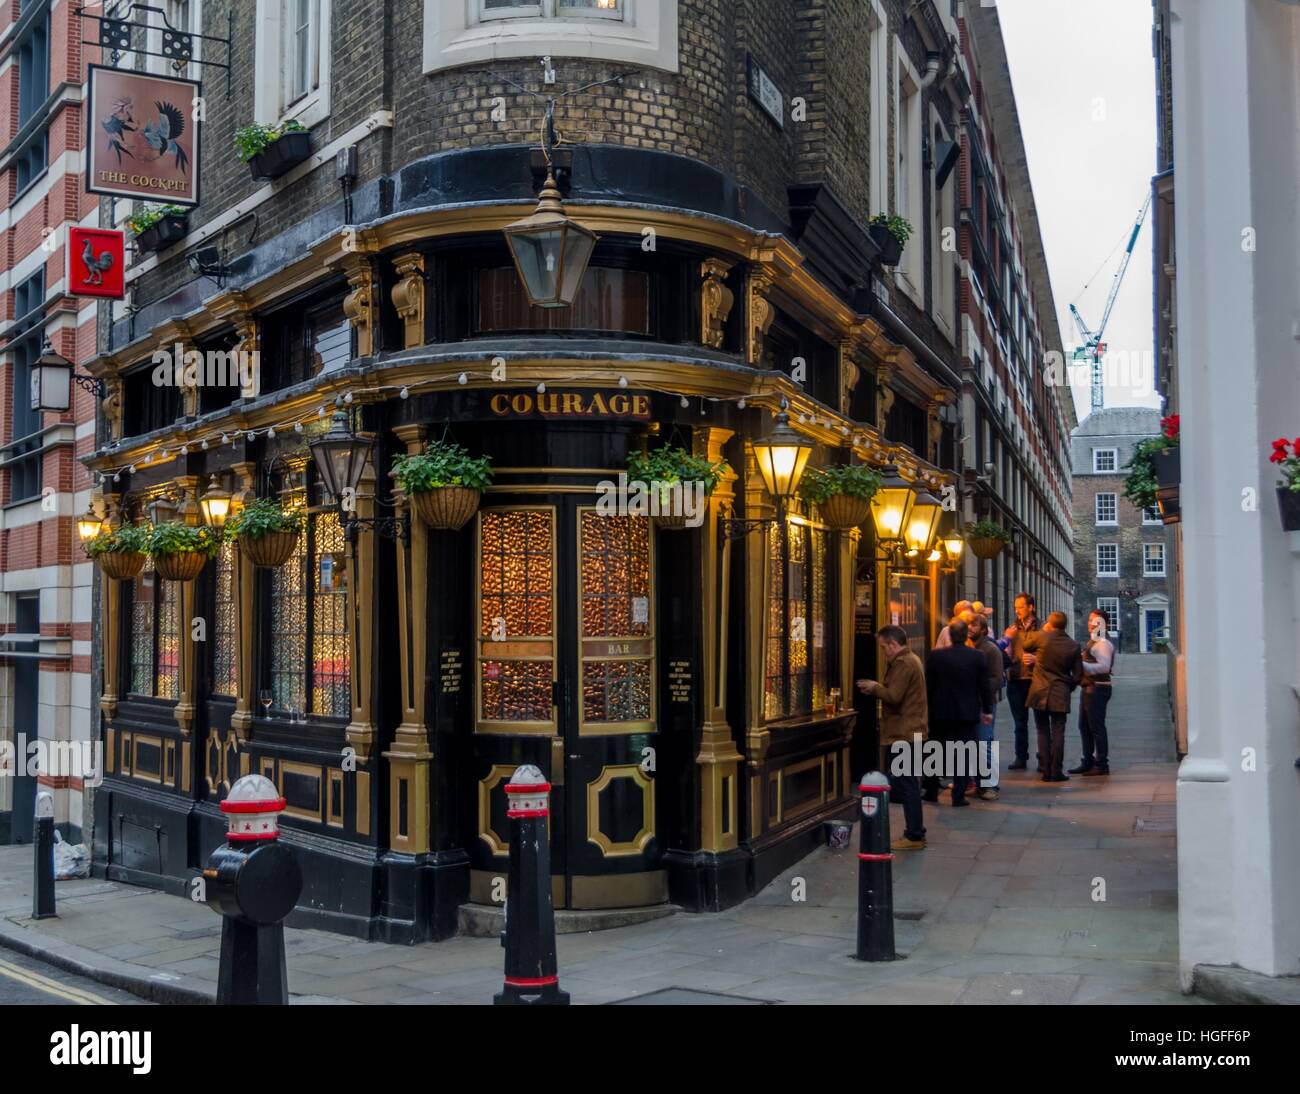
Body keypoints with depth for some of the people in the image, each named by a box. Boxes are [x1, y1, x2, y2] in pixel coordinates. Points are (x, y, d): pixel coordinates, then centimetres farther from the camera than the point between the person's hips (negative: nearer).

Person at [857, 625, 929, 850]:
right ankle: (916, 831, 21)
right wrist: (877, 689, 11)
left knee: (906, 784, -6)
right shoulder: (911, 659, 18)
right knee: (910, 783, 15)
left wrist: (875, 687, -6)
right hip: (912, 731, 11)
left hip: (902, 734, -11)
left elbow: (894, 696, -22)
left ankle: (914, 836, -3)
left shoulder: (903, 663, -16)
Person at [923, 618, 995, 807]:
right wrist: (987, 710, 9)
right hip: (968, 713, -1)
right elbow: (985, 686, -1)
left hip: (940, 713, 1)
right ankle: (958, 796, 2)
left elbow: (928, 685, -2)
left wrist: (929, 706, 10)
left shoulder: (935, 656, -7)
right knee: (963, 755, 4)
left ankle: (932, 791, 22)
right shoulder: (978, 657, -6)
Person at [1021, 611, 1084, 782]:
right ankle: (1056, 771, 2)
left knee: (1043, 732, 7)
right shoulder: (1074, 646, -1)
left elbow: (1025, 644, 13)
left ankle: (1046, 770, 7)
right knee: (1058, 733, 3)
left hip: (1040, 693, 0)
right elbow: (1078, 674, 2)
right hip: (1061, 695, 1)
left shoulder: (1040, 637, -9)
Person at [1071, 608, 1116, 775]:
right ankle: (1088, 762, 22)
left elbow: (1104, 666, -24)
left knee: (1096, 727, -5)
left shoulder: (1103, 643, -13)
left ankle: (1102, 765, 1)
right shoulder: (1092, 642, 17)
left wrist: (1082, 665, -27)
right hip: (1088, 687, 10)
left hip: (1097, 688, -10)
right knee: (1084, 726, 13)